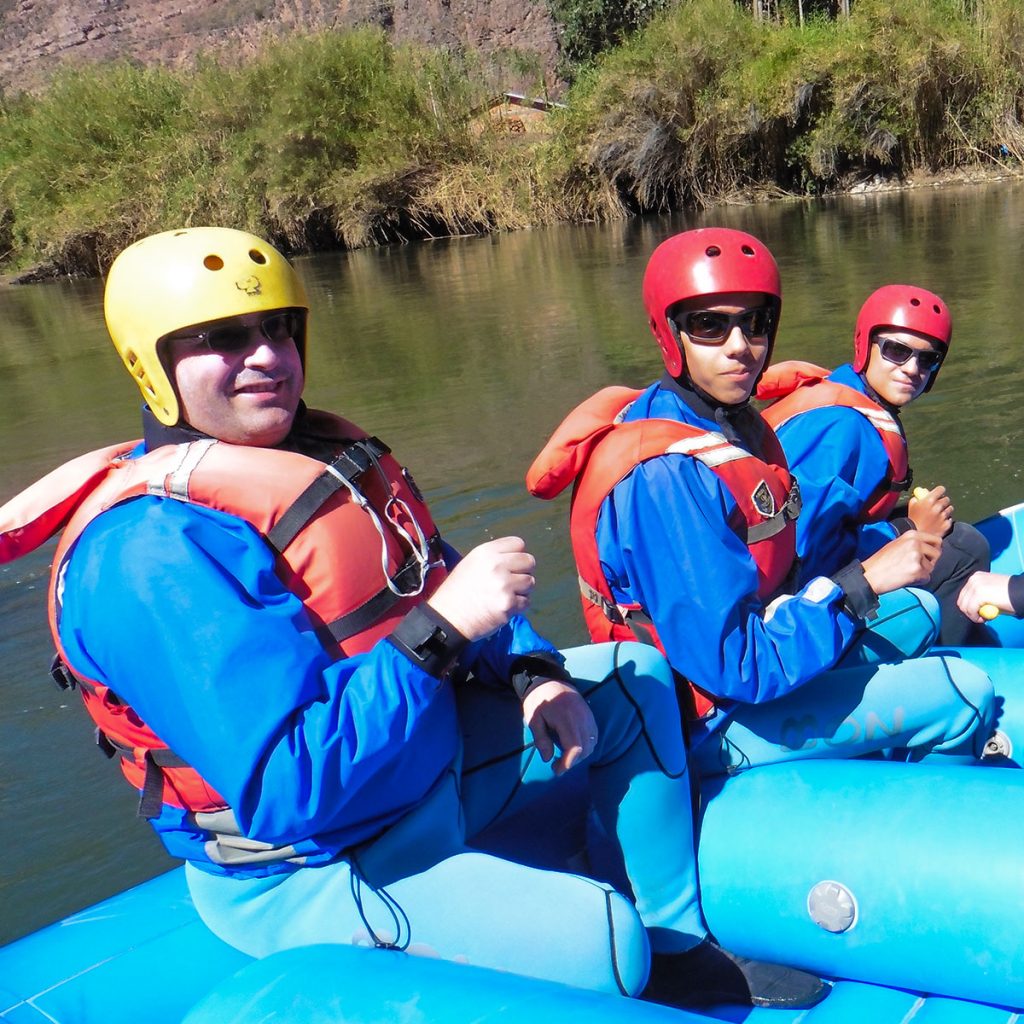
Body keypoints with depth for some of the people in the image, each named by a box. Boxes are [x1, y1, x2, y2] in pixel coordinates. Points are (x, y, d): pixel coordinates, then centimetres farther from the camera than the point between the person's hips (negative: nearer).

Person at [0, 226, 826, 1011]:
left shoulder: (329, 450, 2)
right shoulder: (154, 552, -27)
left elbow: (441, 589, 13)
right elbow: (284, 792, -33)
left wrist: (533, 675, -5)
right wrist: (440, 629, -33)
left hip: (432, 769, 9)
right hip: (306, 871, -9)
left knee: (632, 680, 9)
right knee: (596, 939, -26)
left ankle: (680, 945, 15)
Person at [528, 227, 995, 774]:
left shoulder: (740, 424, 1)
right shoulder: (662, 475, -30)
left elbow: (777, 574, 6)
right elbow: (737, 666, -30)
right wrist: (864, 581, -24)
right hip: (708, 729, -10)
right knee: (964, 693, -8)